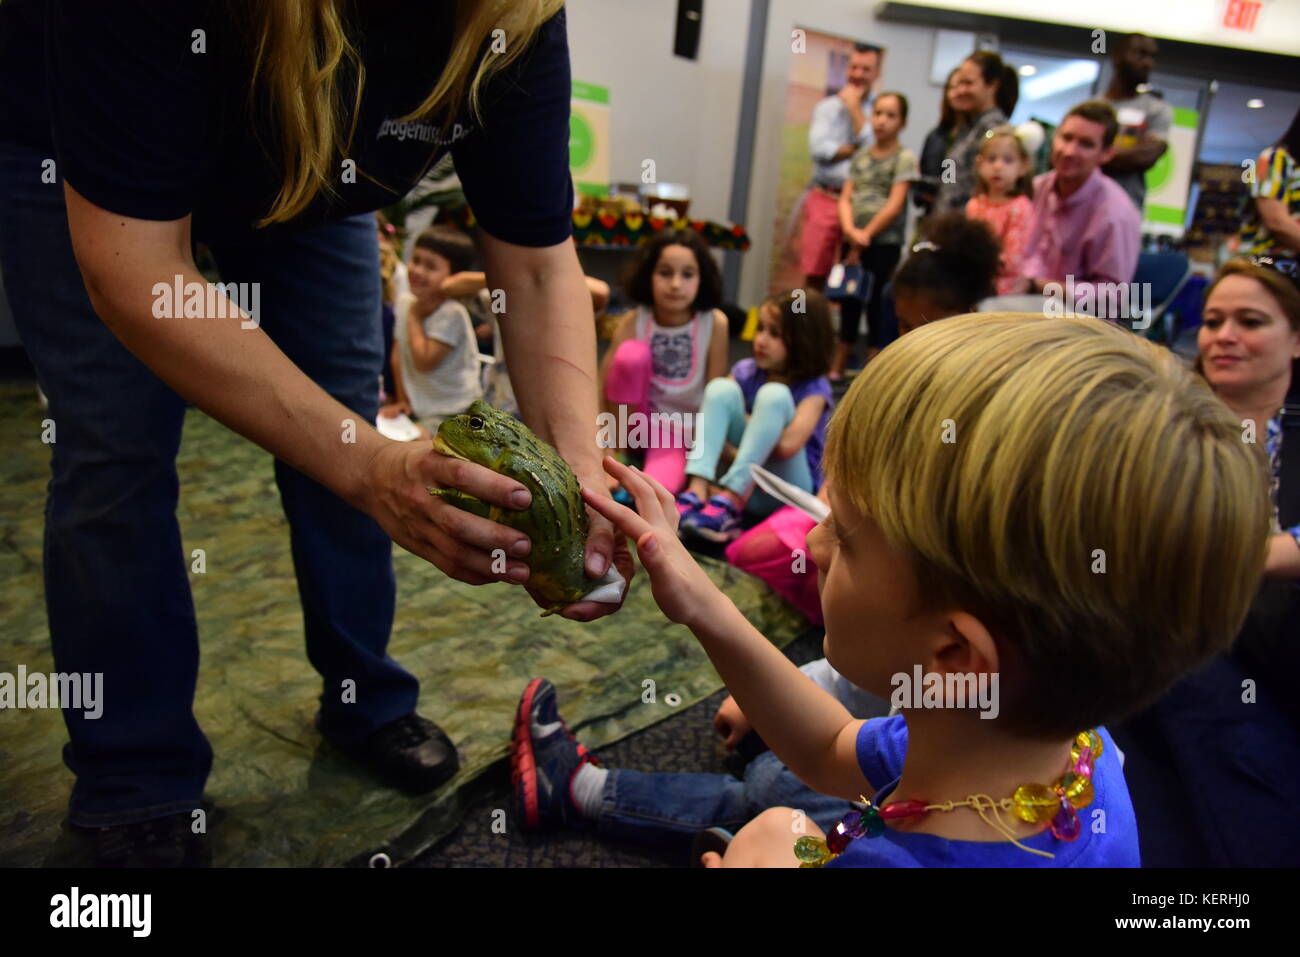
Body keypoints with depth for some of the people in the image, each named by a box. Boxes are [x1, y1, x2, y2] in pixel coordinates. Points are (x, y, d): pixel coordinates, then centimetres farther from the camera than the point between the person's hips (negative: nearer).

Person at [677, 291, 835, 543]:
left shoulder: (814, 388, -11)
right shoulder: (746, 372, 5)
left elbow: (787, 444, -26)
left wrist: (746, 422, -10)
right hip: (743, 484, 4)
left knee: (774, 395, -26)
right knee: (721, 388, -15)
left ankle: (727, 504, -33)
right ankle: (697, 492, -31)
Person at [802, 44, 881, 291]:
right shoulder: (828, 107, 10)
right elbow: (819, 148, -4)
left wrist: (855, 107, -1)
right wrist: (856, 149, -7)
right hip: (824, 199, 1)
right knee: (814, 276, -2)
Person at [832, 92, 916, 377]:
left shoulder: (905, 158, -2)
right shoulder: (860, 156, 12)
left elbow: (895, 204, -10)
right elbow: (845, 198, 5)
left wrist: (865, 236, -11)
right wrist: (850, 230, -13)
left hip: (884, 243, -5)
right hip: (853, 241, 5)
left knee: (877, 306, -3)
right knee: (848, 304, 10)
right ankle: (836, 371, 18)